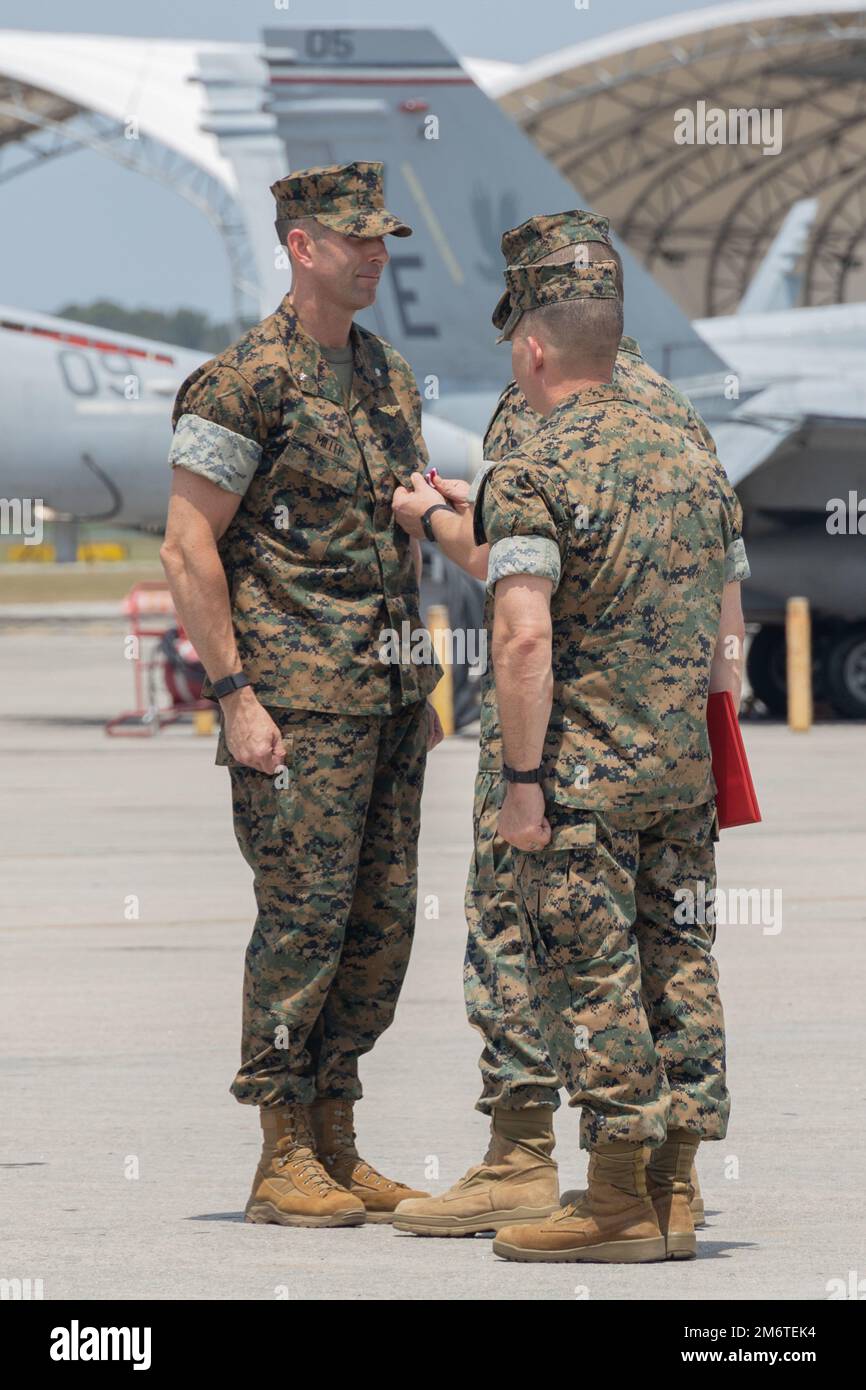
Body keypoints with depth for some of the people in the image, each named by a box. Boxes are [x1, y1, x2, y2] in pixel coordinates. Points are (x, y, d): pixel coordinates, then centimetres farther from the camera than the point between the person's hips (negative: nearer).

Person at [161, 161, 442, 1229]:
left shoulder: (387, 376, 15)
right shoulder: (246, 381, -10)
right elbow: (188, 549, -12)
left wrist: (420, 683, 19)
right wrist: (236, 696, -16)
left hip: (386, 693, 8)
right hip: (297, 700, -8)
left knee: (383, 921, 7)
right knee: (304, 918, -7)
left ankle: (336, 1148, 15)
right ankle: (282, 1162, 0)